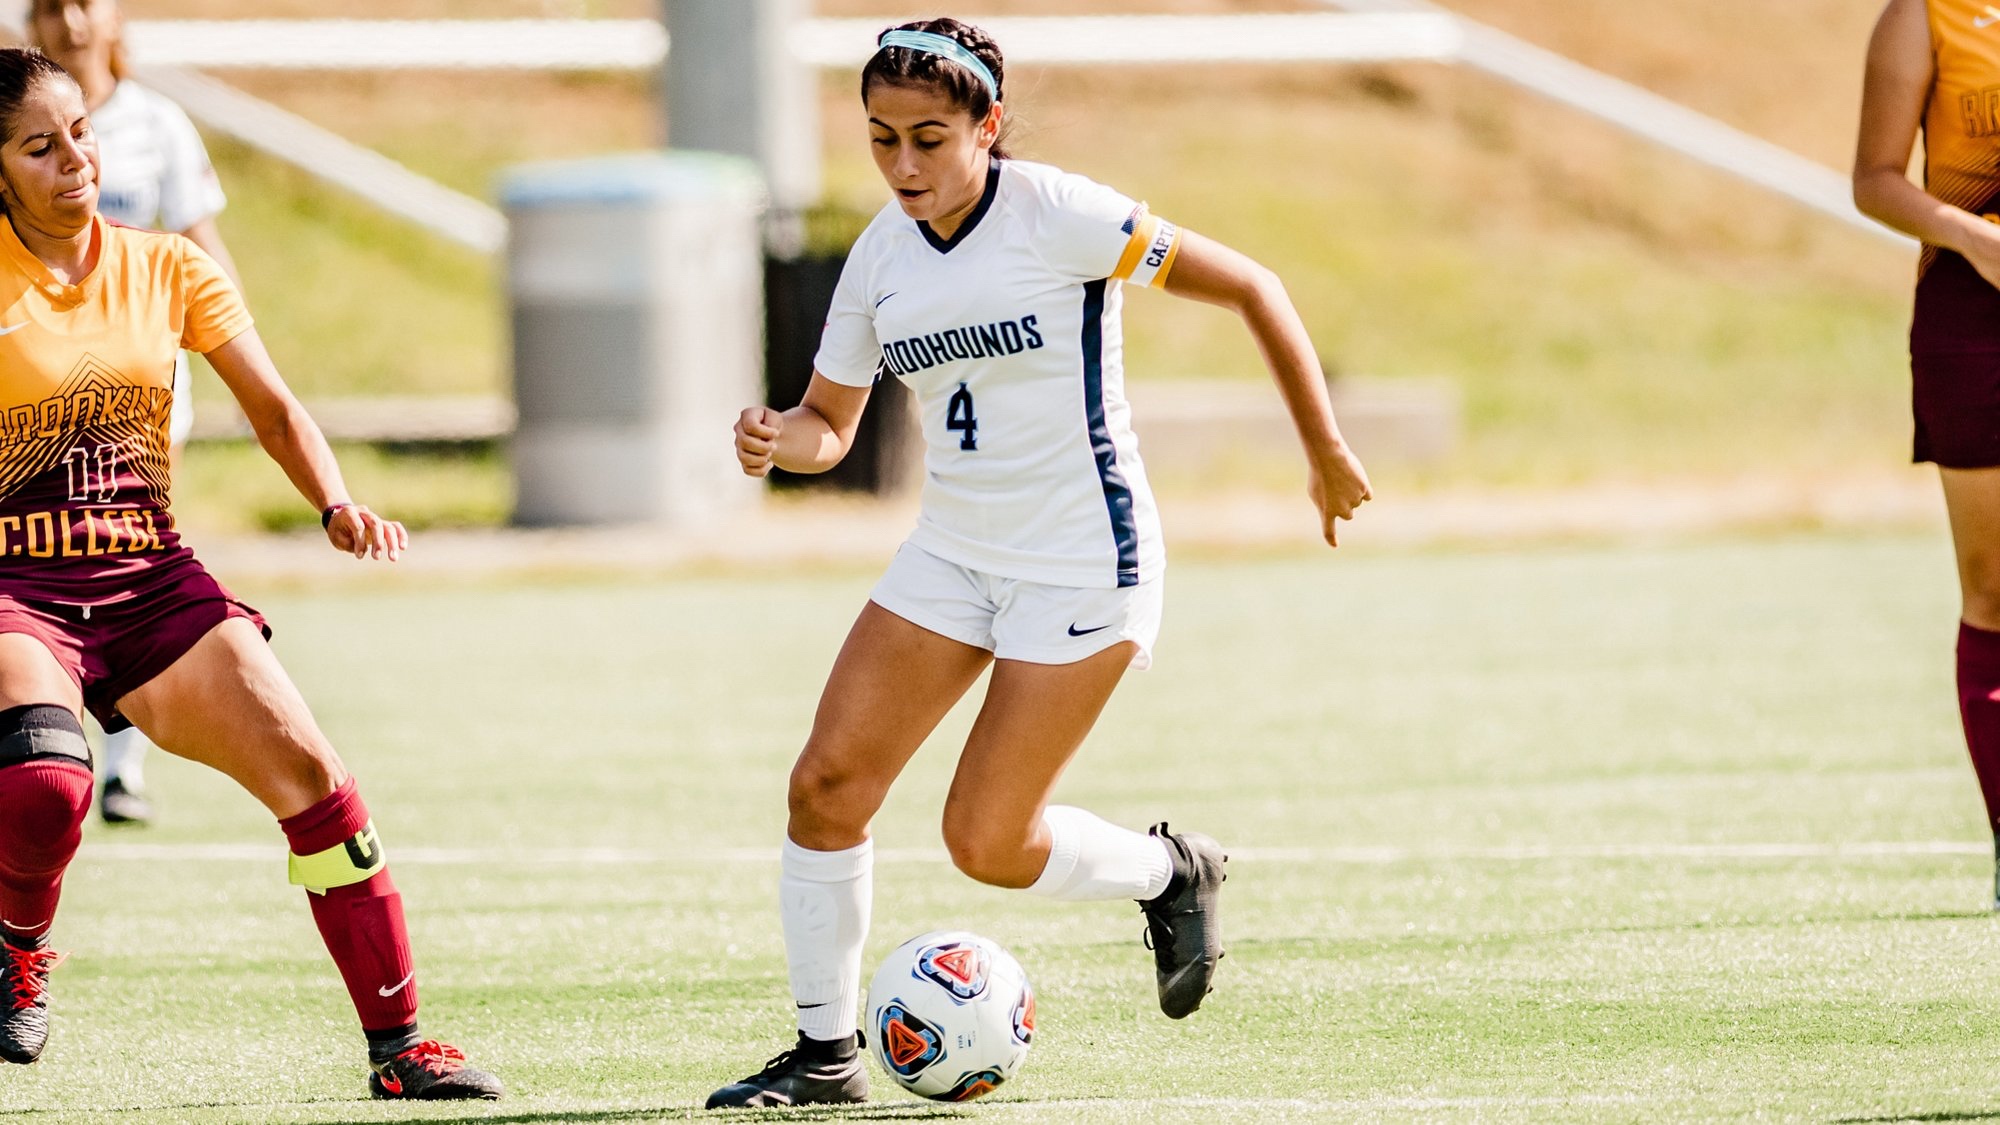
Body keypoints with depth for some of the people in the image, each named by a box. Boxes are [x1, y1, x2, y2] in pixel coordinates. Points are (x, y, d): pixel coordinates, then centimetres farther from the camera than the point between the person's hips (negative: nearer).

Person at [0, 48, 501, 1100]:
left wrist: (337, 506, -11)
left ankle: (398, 1048, 0)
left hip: (148, 577, 4)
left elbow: (272, 408, 6)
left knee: (312, 776, -10)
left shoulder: (167, 267, 8)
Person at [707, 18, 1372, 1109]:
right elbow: (829, 424, 12)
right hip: (951, 555, 6)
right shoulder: (879, 259, 1)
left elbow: (1247, 287, -11)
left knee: (986, 843, -8)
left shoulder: (1058, 216, -17)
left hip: (1080, 567, -6)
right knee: (825, 784, -5)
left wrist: (1327, 453, -8)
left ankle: (1169, 870, 22)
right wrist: (777, 438, -13)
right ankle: (825, 1051, 8)